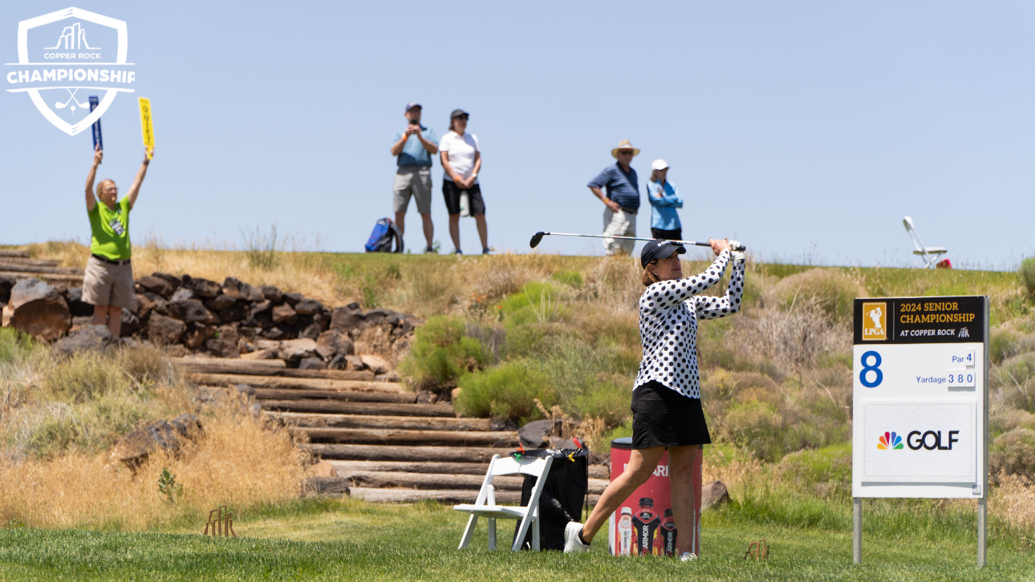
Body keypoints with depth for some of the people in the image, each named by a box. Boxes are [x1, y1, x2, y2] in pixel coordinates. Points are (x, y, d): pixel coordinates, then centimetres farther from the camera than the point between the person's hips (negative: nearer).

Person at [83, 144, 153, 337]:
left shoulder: (123, 207, 14)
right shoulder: (96, 209, 3)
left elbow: (137, 184, 14)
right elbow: (88, 188, -12)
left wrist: (146, 162, 9)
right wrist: (95, 164, -23)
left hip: (123, 268, 4)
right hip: (101, 265, -4)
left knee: (117, 310, 4)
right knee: (101, 309, -3)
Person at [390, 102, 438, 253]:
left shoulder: (428, 132, 17)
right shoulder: (399, 133, 21)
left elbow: (434, 150, 1)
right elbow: (394, 151, 4)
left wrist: (420, 137, -10)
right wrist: (405, 137, -9)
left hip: (422, 171, -2)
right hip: (402, 172, 2)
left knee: (426, 214, -5)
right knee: (399, 213, -4)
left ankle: (429, 248, -5)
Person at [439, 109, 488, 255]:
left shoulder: (472, 138, 14)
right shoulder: (447, 138, 3)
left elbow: (478, 159, 10)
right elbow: (444, 161, -4)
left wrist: (472, 177, -5)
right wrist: (457, 179, -12)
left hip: (471, 182, 3)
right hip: (451, 182, -3)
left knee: (480, 214, -7)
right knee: (454, 216, -4)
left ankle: (485, 248, -3)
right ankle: (457, 250, -1)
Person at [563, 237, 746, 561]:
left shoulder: (688, 303, 20)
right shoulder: (655, 294, -6)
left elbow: (730, 304, 20)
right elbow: (708, 280, -7)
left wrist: (738, 261, 17)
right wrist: (723, 253, 10)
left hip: (687, 395, 9)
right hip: (657, 392, -9)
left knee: (684, 472, 2)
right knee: (640, 471, -10)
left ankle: (685, 550, 0)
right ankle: (584, 534, -1)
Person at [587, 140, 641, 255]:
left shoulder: (633, 172, 21)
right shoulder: (612, 170, -3)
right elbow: (592, 185, -9)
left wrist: (636, 206, 21)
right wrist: (607, 201, -15)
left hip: (632, 215, 8)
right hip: (617, 214, -8)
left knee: (628, 249, 6)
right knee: (614, 248, -12)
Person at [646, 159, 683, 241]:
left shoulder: (672, 186, 15)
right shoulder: (651, 185, 3)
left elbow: (680, 203, 4)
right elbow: (657, 200, -12)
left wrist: (664, 198, -6)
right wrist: (674, 198, -1)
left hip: (674, 225, 4)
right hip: (659, 225, -4)